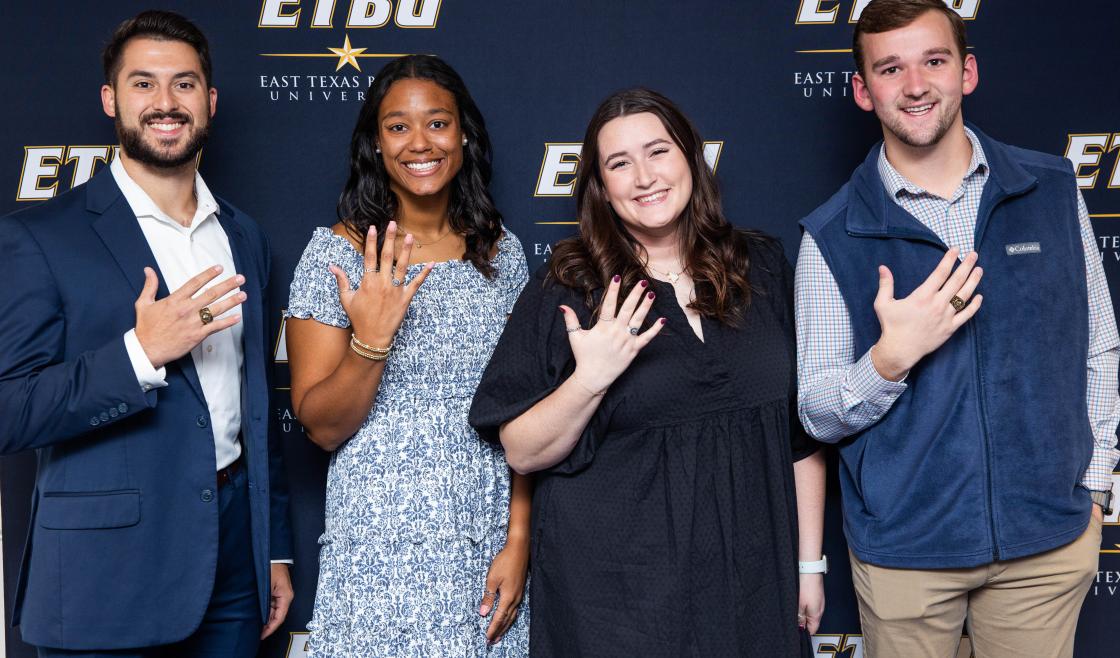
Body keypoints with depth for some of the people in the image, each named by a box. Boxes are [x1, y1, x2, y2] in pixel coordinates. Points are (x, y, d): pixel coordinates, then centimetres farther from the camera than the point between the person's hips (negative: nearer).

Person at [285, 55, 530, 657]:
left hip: (488, 544, 3)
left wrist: (519, 540, -2)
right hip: (381, 550, -3)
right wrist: (371, 340, -23)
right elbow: (322, 427, -7)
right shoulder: (337, 251, -6)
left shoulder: (502, 253, 3)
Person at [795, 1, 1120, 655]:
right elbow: (818, 416, -5)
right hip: (904, 546, -1)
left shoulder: (1054, 191, 0)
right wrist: (891, 358, -22)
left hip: (1050, 535, 2)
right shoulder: (834, 237, -6)